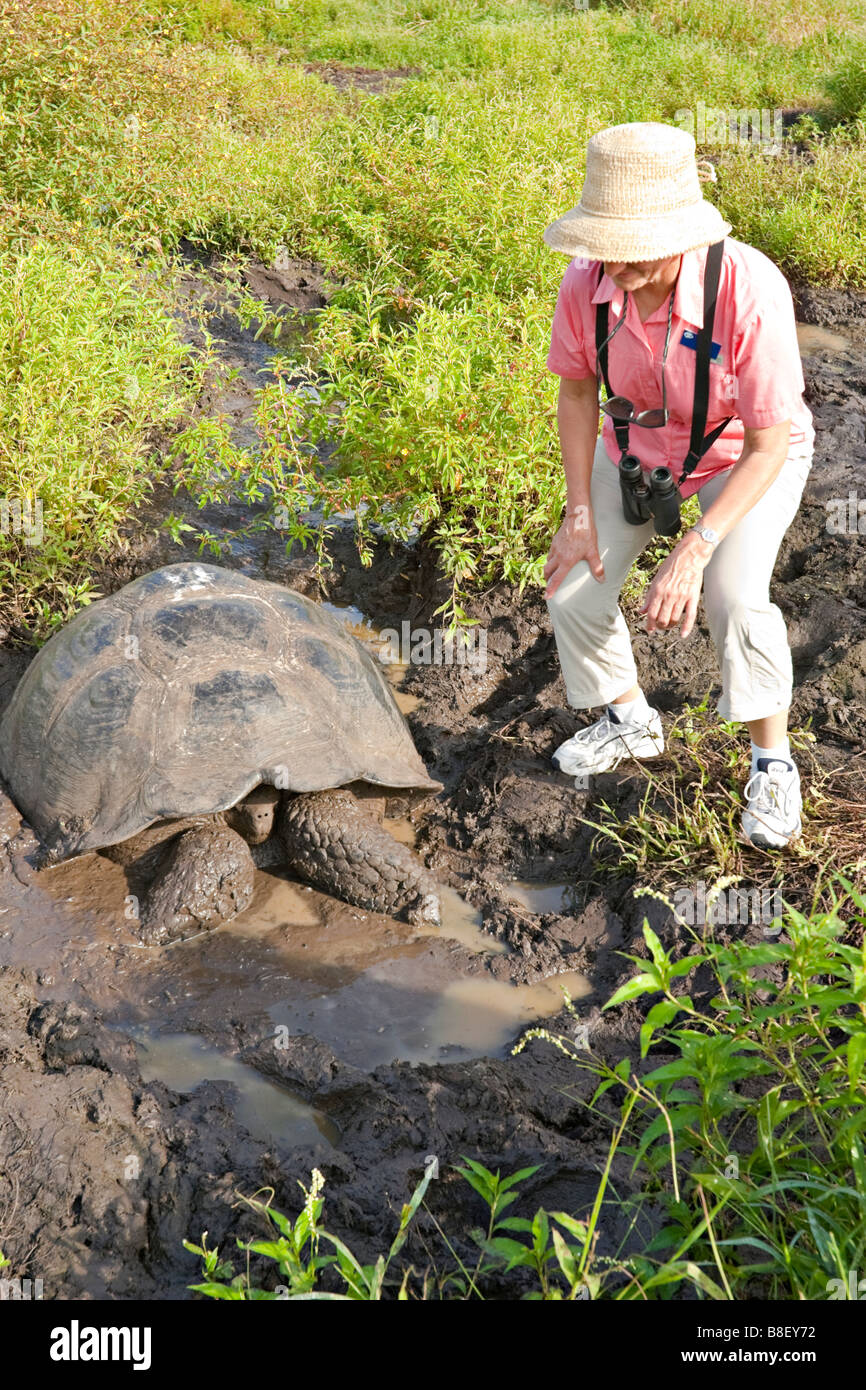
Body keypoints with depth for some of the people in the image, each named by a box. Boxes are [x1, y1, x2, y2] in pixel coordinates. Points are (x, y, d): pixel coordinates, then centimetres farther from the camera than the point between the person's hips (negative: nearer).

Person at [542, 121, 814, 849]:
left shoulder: (750, 291, -38)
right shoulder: (587, 283, -26)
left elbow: (770, 444, -30)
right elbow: (578, 389, -6)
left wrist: (695, 550, -37)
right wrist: (580, 513, -12)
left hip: (747, 454, -4)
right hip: (639, 441, 5)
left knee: (733, 600, -26)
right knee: (575, 589, -1)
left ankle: (773, 766, -2)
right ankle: (631, 721, 28)